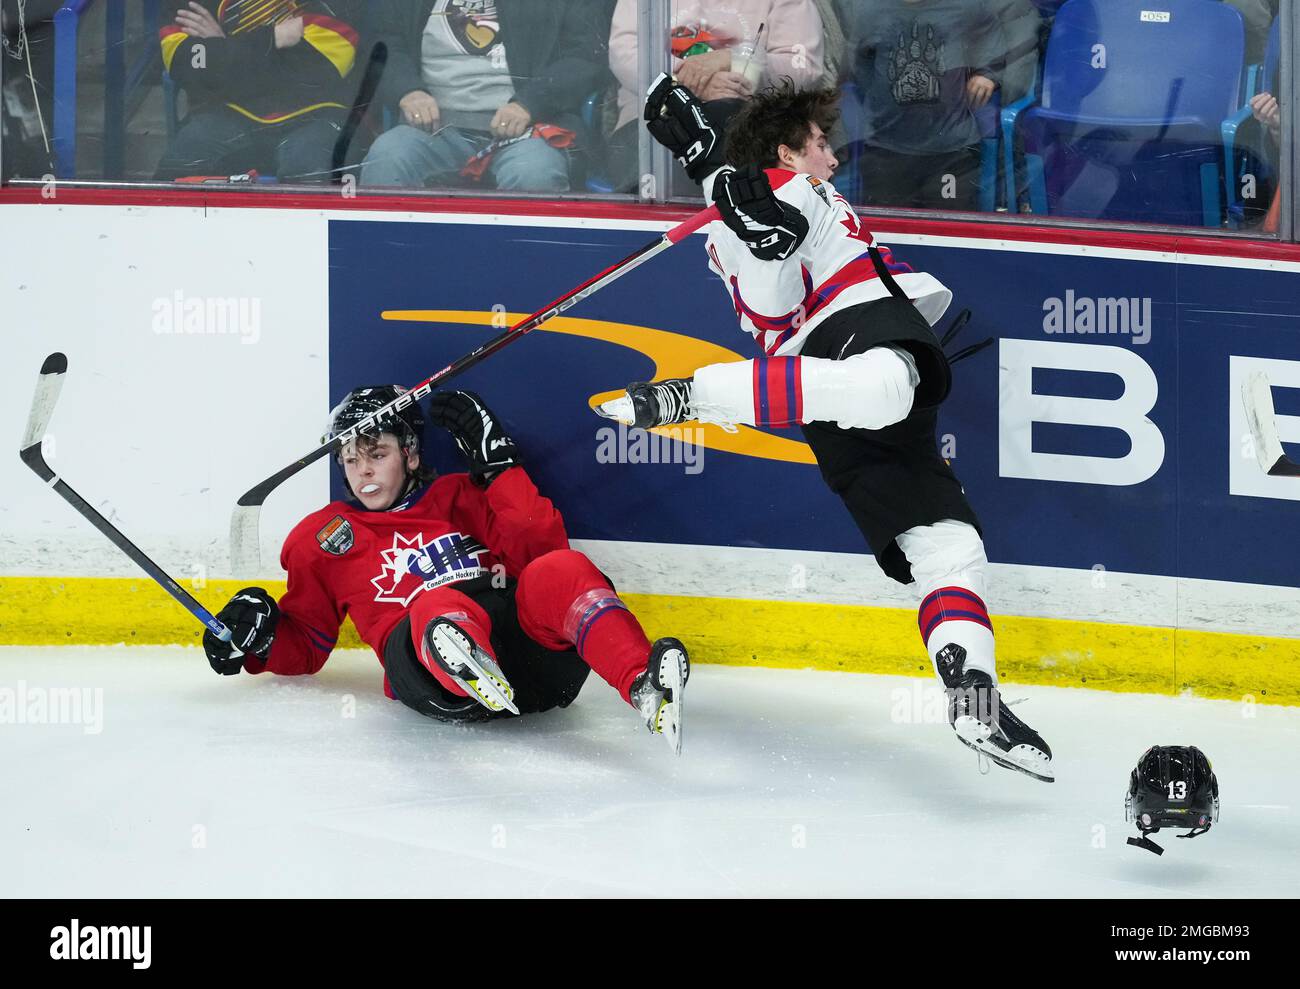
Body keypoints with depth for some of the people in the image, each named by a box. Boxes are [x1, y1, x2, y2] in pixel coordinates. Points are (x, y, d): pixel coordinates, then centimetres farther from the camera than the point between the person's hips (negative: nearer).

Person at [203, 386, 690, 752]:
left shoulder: (458, 496, 29)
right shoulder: (320, 538, 28)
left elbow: (539, 548, 15)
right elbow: (305, 647, 30)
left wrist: (498, 463, 12)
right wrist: (259, 634, 9)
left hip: (525, 633, 3)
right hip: (423, 651, -2)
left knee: (561, 571, -30)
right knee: (439, 605, -39)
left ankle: (644, 687, -54)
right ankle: (467, 674, -75)